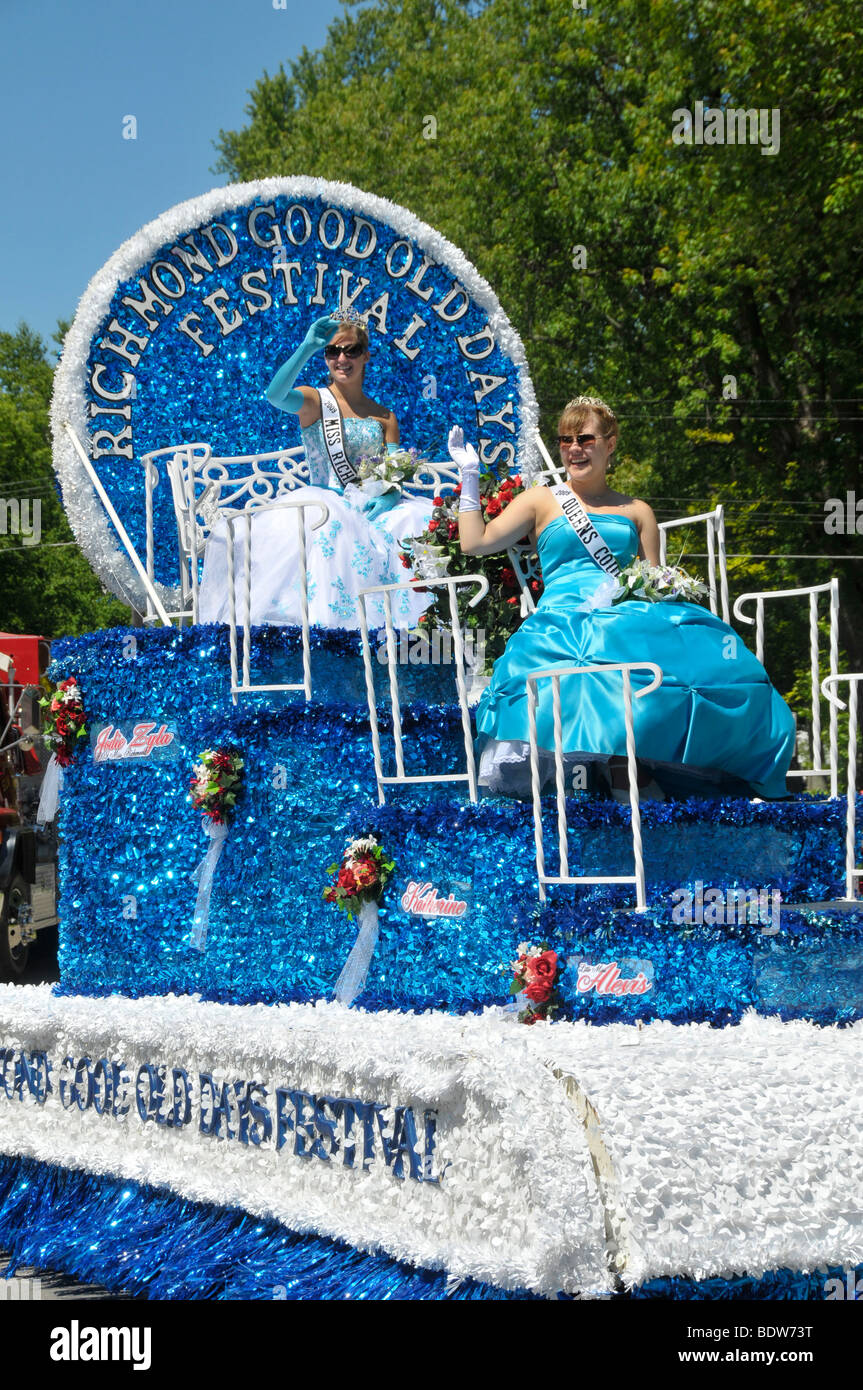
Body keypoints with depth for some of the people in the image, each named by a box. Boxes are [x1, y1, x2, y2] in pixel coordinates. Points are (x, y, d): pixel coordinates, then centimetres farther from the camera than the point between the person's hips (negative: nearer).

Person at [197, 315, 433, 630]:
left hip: (373, 507, 3)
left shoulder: (384, 417, 17)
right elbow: (275, 395, -17)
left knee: (420, 520, -25)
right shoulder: (315, 401, 6)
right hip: (325, 500, -3)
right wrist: (306, 349, -28)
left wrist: (388, 497, -13)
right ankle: (330, 621, -31)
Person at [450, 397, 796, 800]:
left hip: (628, 618, 3)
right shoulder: (542, 501, 19)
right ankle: (624, 771, -27)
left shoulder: (636, 512, 25)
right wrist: (470, 475, 11)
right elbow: (475, 543, 10)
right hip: (564, 623, -3)